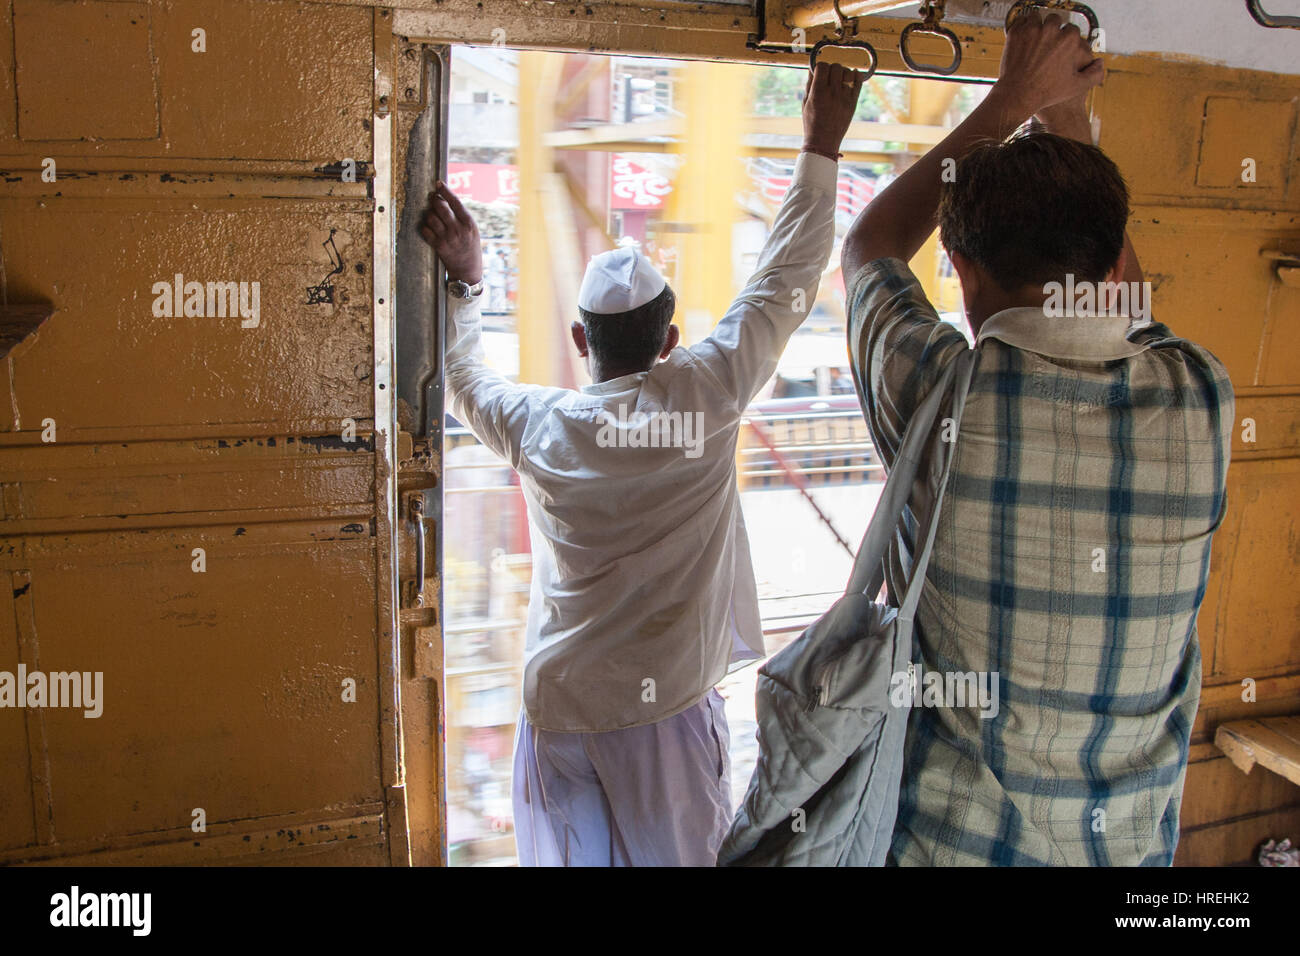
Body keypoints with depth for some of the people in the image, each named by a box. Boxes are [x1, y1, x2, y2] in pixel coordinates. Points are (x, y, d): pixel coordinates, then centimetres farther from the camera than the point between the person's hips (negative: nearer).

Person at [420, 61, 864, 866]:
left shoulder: (538, 425, -2)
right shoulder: (706, 398, -9)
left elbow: (464, 377, 20)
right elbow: (787, 283, 0)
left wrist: (463, 280, 30)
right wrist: (821, 149, 8)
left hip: (557, 715, 3)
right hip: (666, 715, -2)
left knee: (571, 858, 14)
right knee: (677, 857, 11)